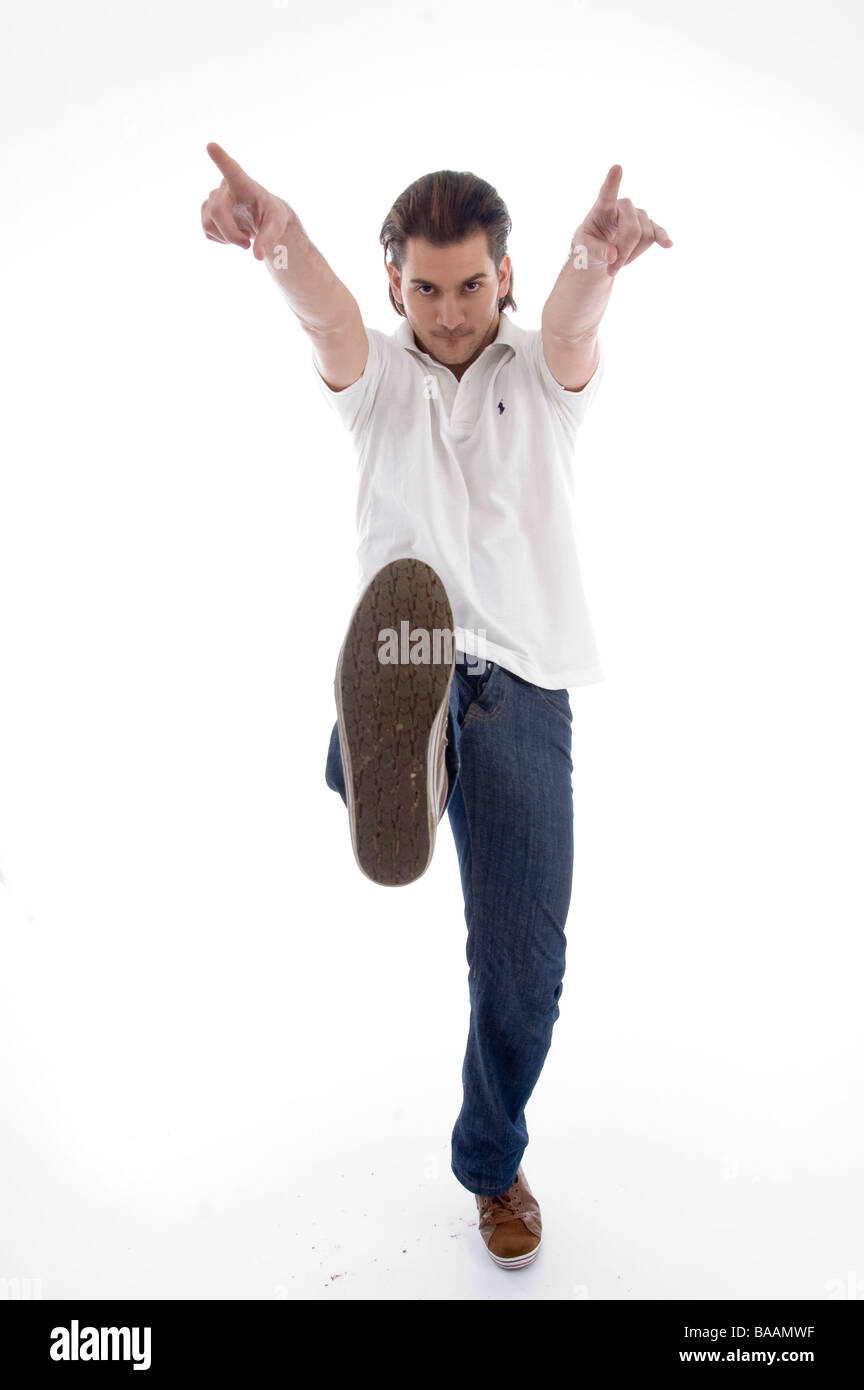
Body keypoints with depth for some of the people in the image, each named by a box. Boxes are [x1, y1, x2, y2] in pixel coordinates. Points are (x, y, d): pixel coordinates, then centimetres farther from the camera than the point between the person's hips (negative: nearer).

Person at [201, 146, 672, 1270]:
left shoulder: (546, 372, 9)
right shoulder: (375, 377, 10)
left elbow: (574, 320, -16)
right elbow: (326, 312, -14)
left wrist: (593, 255, -41)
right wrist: (281, 240, -38)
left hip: (524, 682, 0)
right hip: (405, 663, 1)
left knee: (523, 967, 7)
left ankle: (493, 1164, 30)